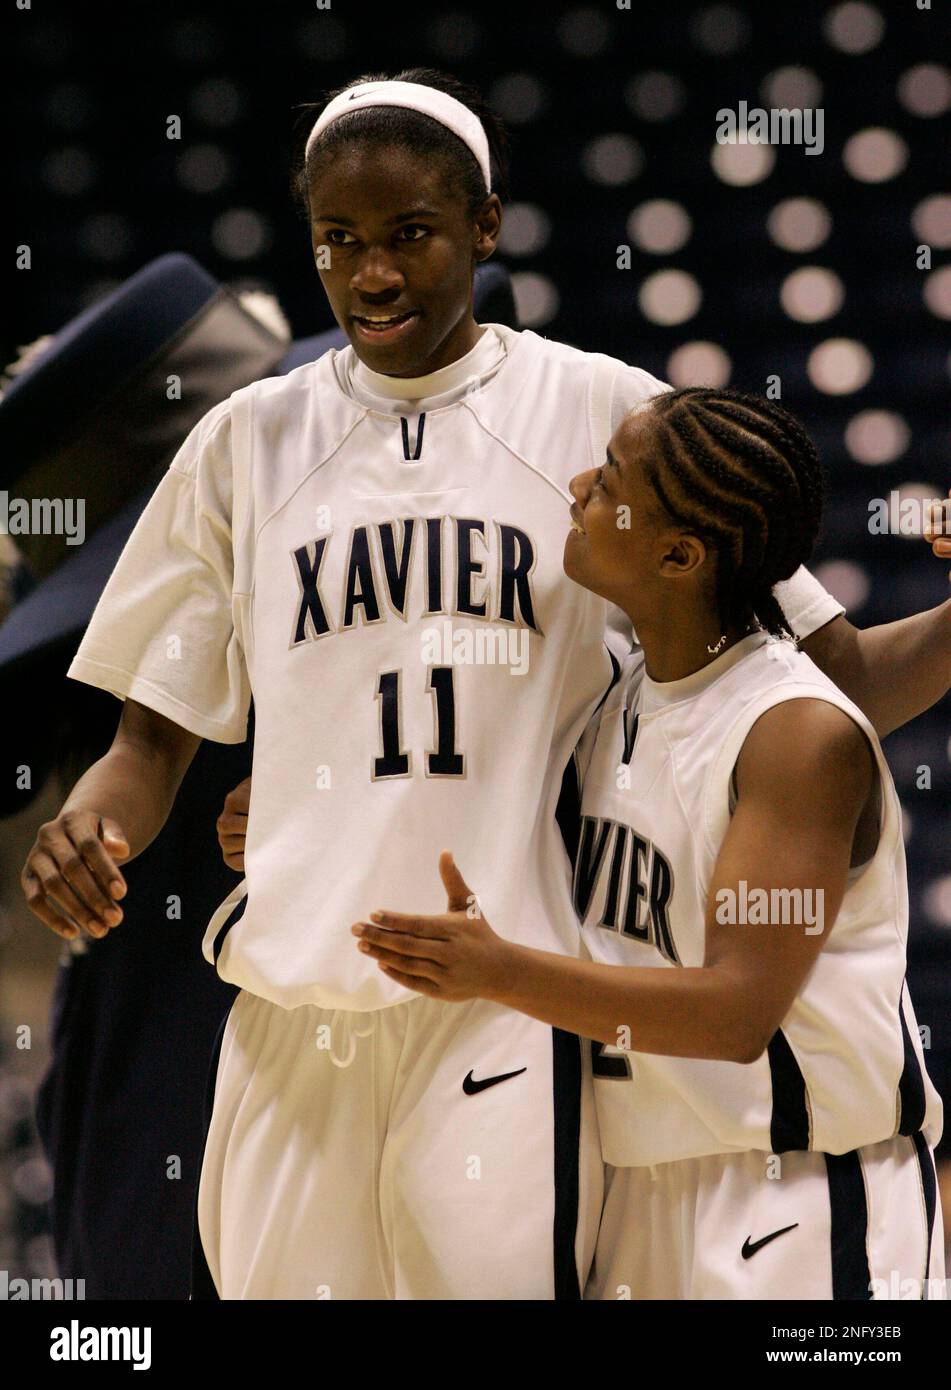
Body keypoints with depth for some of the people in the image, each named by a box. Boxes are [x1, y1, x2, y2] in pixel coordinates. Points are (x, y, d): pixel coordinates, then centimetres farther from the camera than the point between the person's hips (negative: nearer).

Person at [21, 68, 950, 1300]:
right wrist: (85, 825, -8)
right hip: (294, 1010, 2)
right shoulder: (251, 440, 11)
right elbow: (155, 736, 13)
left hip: (511, 1011, -2)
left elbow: (832, 680, 6)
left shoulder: (604, 413, 5)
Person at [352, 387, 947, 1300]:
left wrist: (499, 972, -31)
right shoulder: (619, 694, 6)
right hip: (651, 1189, 8)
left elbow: (737, 1012, -25)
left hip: (807, 1200, -8)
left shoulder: (805, 735, -18)